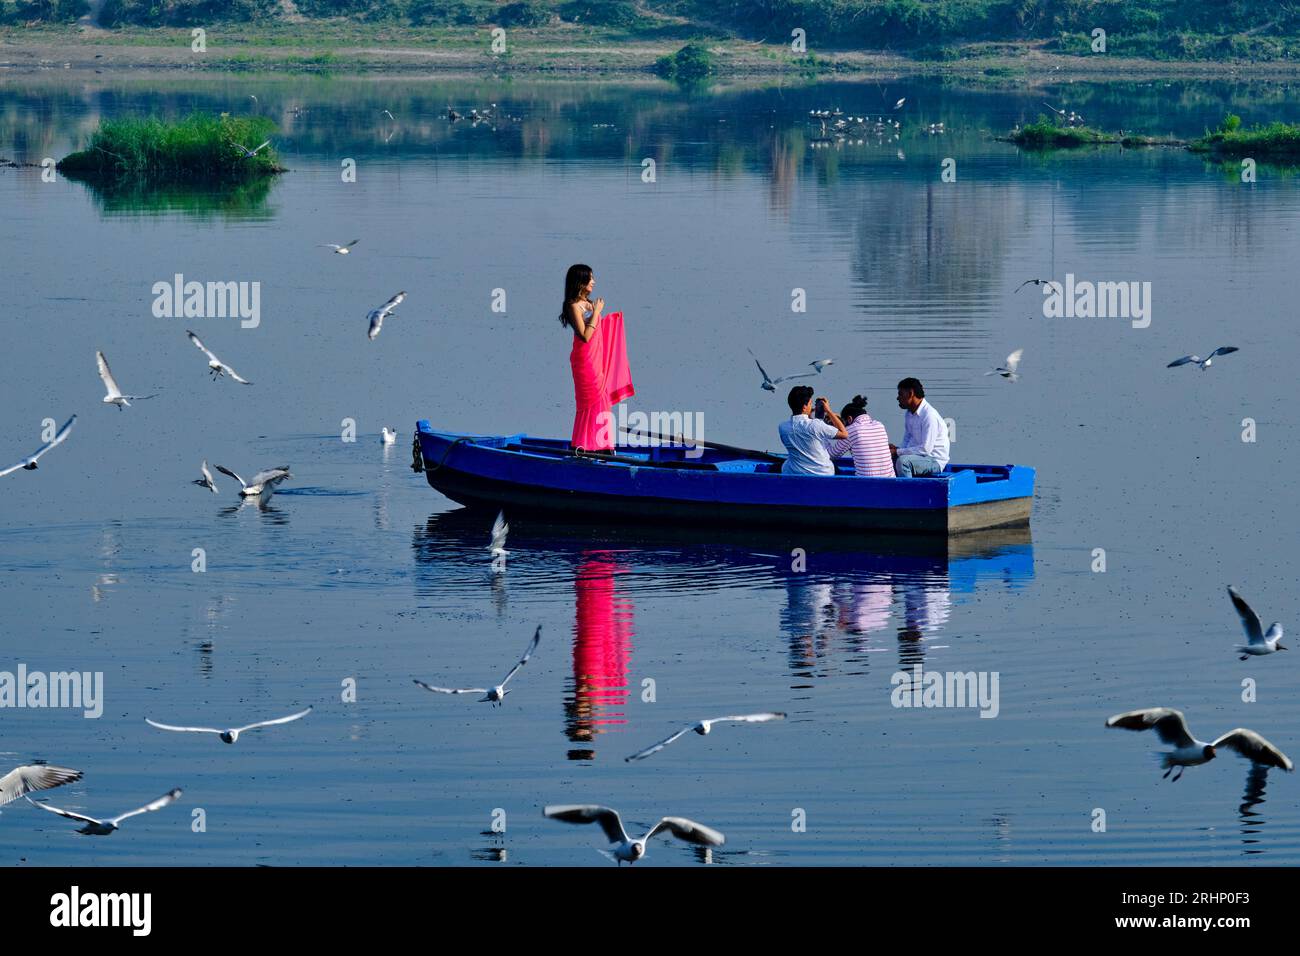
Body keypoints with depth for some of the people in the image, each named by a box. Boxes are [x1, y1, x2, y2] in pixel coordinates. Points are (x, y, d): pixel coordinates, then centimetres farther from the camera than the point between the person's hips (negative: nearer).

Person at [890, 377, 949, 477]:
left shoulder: (929, 415, -20)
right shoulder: (909, 414, 8)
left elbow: (925, 449, -23)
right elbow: (907, 439, 19)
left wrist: (897, 452, -20)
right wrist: (897, 449, -5)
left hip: (935, 461, -9)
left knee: (902, 461, -32)